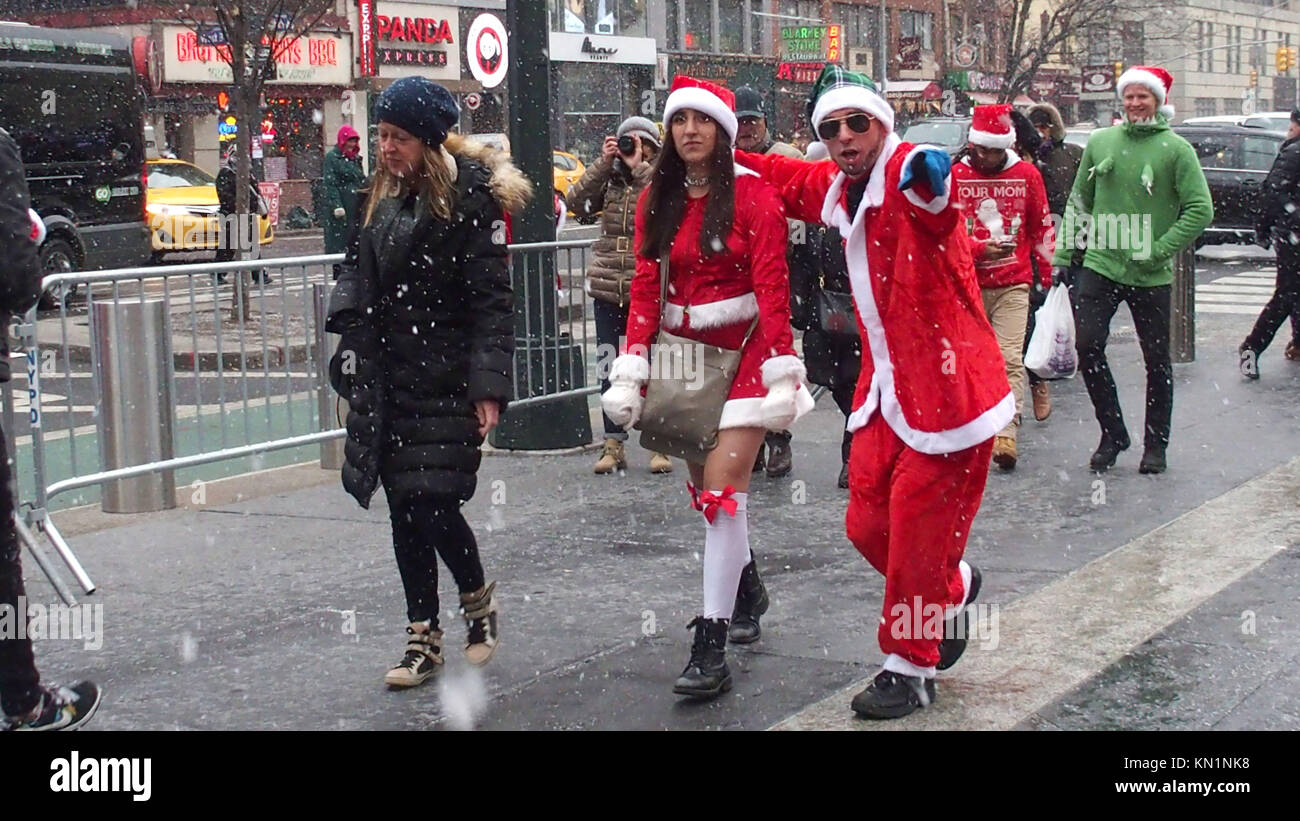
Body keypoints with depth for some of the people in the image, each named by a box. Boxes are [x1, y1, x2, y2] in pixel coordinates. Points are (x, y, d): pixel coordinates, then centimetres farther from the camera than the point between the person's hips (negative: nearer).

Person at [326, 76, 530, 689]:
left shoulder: (470, 197, -9)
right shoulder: (377, 198, 11)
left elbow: (492, 299, -12)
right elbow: (356, 284, 17)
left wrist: (489, 385, -18)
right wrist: (353, 364, 10)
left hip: (447, 380, -6)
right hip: (387, 380, 6)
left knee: (433, 504, -10)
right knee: (404, 510, 8)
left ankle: (478, 602, 18)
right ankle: (423, 639, 18)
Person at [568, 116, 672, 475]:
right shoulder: (609, 180, 9)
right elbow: (577, 202, -5)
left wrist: (638, 167, -15)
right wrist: (604, 162, -8)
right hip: (607, 288, 3)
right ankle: (613, 445, 16)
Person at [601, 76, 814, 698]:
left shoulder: (751, 193, -8)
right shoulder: (657, 201, 6)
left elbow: (772, 284, -13)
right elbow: (646, 289, 4)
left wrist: (783, 370, -19)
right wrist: (630, 369, -4)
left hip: (744, 348, -5)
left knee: (722, 488, -13)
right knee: (706, 487, 12)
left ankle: (711, 647, -12)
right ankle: (747, 591, 39)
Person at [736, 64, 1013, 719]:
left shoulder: (908, 175, -16)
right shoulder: (836, 187, 9)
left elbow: (933, 187, -42)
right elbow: (785, 177, 31)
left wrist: (930, 174, -63)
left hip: (946, 388, -8)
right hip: (886, 389, 8)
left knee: (918, 535, 1)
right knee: (868, 524, 13)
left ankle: (911, 668, 18)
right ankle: (953, 592, 40)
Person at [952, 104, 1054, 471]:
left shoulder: (1027, 174, 5)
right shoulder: (955, 176, 1)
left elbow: (1042, 228, 12)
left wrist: (1048, 275, 11)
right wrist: (980, 249, -16)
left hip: (1014, 284, 0)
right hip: (969, 285, 0)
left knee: (1010, 358, -11)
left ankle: (1006, 435, -18)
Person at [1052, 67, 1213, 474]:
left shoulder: (1175, 148, -5)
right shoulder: (1100, 142, 7)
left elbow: (1200, 209, -10)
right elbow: (1078, 203, 13)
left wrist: (1160, 250, -17)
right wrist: (1063, 256, 8)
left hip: (1150, 275, -2)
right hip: (1100, 265, 2)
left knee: (1156, 359, 7)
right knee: (1087, 345, -8)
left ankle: (1155, 444, 21)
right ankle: (1112, 433, 8)